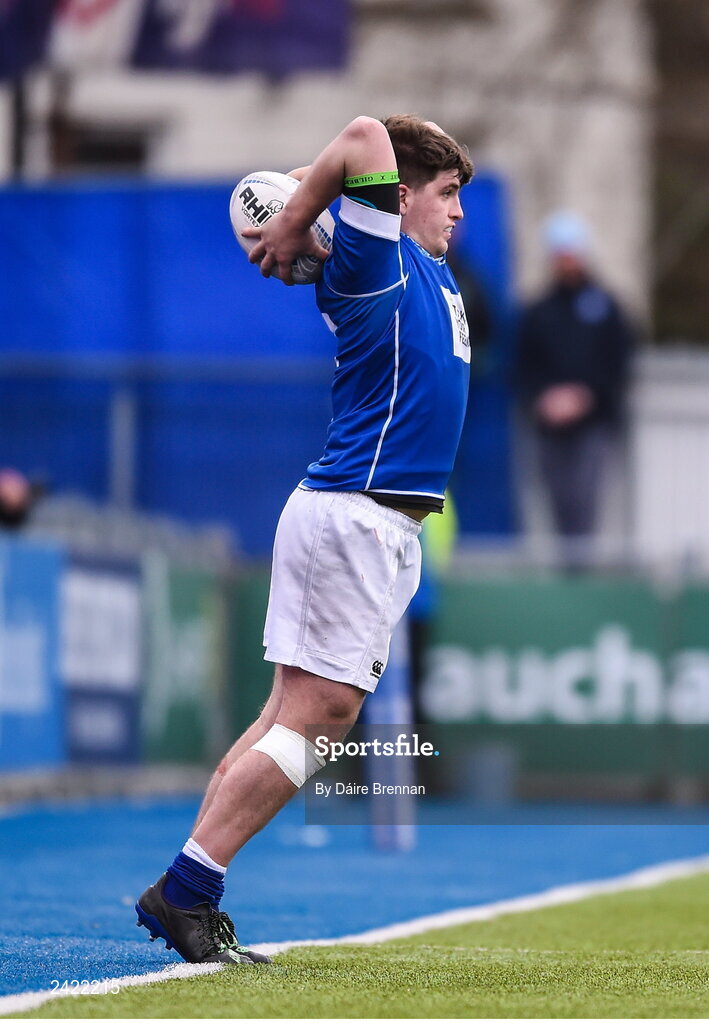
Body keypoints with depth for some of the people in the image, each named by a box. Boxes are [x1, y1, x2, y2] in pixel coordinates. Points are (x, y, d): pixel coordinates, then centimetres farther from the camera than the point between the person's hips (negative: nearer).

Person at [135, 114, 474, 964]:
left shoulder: (431, 272, 16)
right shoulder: (377, 264, -11)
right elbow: (365, 138, -25)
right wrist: (294, 228, -11)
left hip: (376, 526, 9)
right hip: (355, 517, -9)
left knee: (296, 717, 7)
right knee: (313, 715, -10)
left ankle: (184, 895, 8)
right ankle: (184, 891, -8)